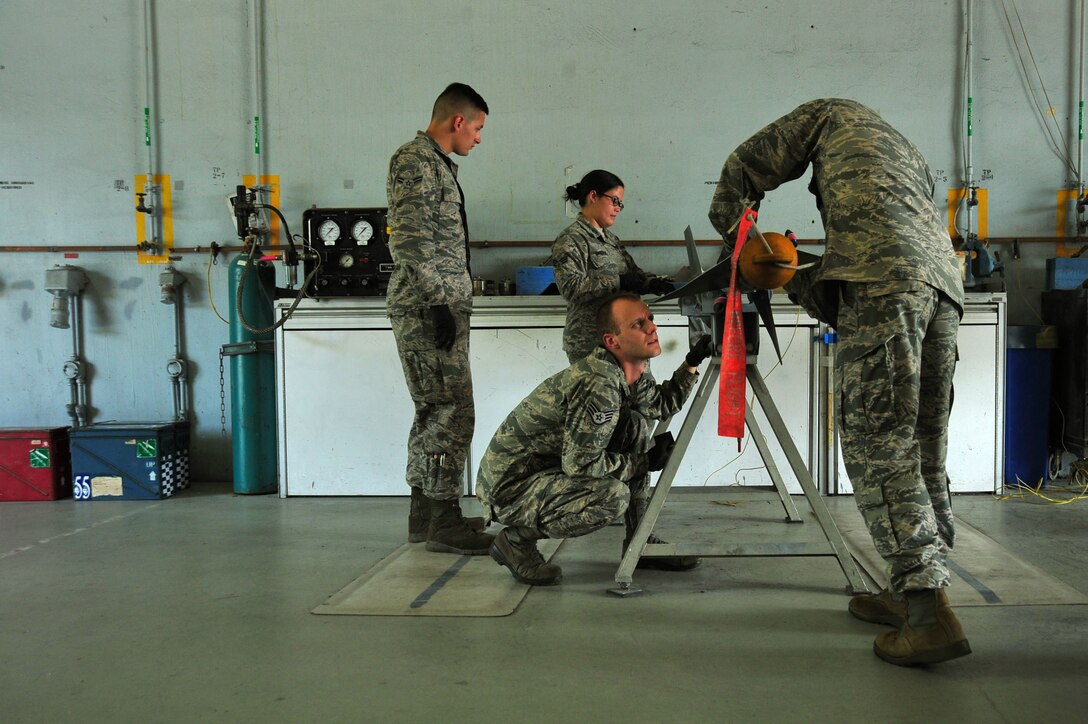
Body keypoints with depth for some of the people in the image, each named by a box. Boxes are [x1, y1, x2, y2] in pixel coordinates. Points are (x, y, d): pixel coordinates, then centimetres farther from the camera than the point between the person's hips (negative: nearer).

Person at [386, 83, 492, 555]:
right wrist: (436, 301, -22)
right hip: (427, 308, -11)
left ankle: (425, 513, 20)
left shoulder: (436, 164, 22)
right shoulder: (414, 161, -9)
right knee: (452, 412, -10)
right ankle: (443, 520, -5)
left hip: (442, 307, 11)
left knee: (435, 411, 13)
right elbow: (411, 239, -19)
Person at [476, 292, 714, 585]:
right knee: (612, 495, -30)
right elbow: (579, 464, -27)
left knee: (637, 433, 7)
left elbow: (663, 403, 23)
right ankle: (517, 539, -9)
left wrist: (692, 363, 9)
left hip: (554, 467, 10)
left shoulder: (630, 374, 3)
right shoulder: (598, 385, -27)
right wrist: (645, 462, -16)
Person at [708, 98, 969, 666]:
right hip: (943, 281, 8)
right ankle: (911, 592, 15)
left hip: (881, 276, -8)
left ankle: (930, 614, -16)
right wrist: (792, 278, 33)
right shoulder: (913, 158, 40)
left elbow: (745, 167, 22)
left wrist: (735, 239, 36)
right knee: (921, 447, 10)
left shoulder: (835, 113, 26)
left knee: (876, 443, -11)